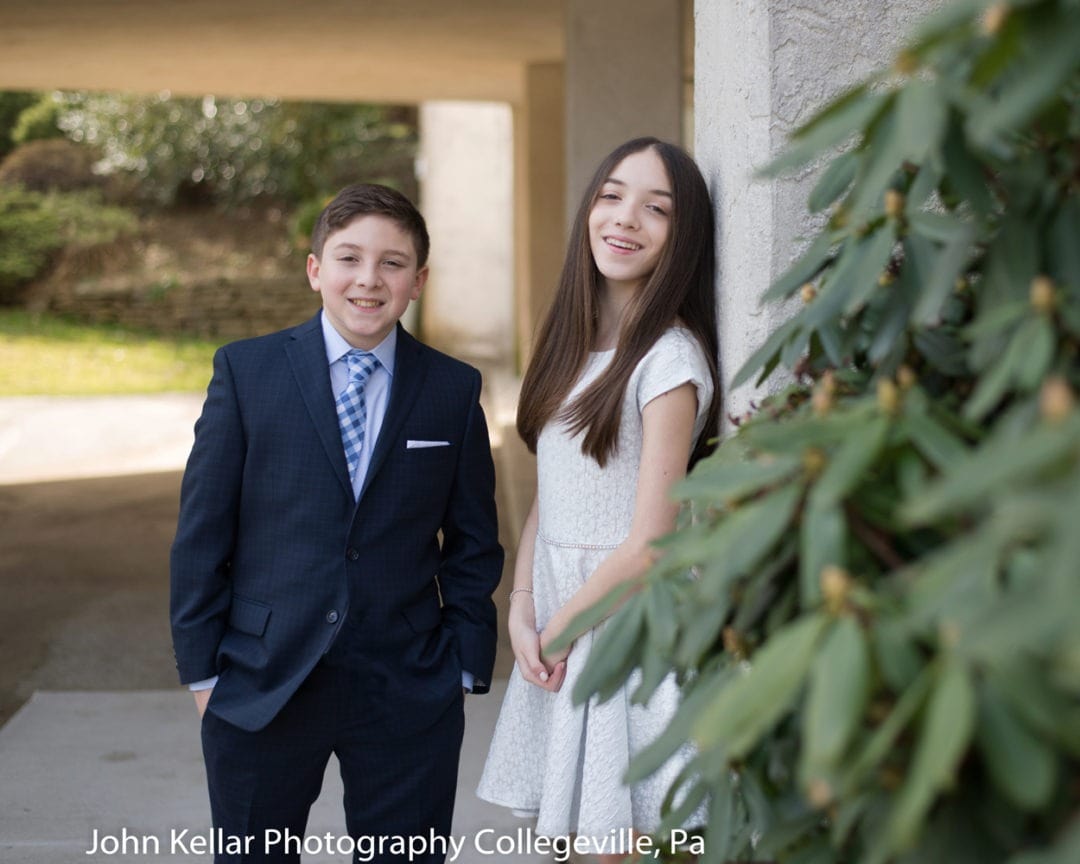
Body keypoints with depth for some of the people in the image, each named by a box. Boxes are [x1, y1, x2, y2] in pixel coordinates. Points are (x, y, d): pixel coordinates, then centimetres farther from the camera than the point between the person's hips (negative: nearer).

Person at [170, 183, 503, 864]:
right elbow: (202, 530, 0)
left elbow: (473, 545, 7)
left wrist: (466, 668, 2)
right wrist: (201, 666, -2)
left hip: (409, 693, 1)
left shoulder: (455, 390, 3)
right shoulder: (245, 371, -1)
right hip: (262, 687, -1)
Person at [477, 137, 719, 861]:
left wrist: (560, 627, -5)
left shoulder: (669, 358, -15)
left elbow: (648, 545, -16)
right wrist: (522, 611, -3)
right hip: (557, 619, 7)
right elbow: (547, 499, 10)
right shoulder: (573, 343, 9)